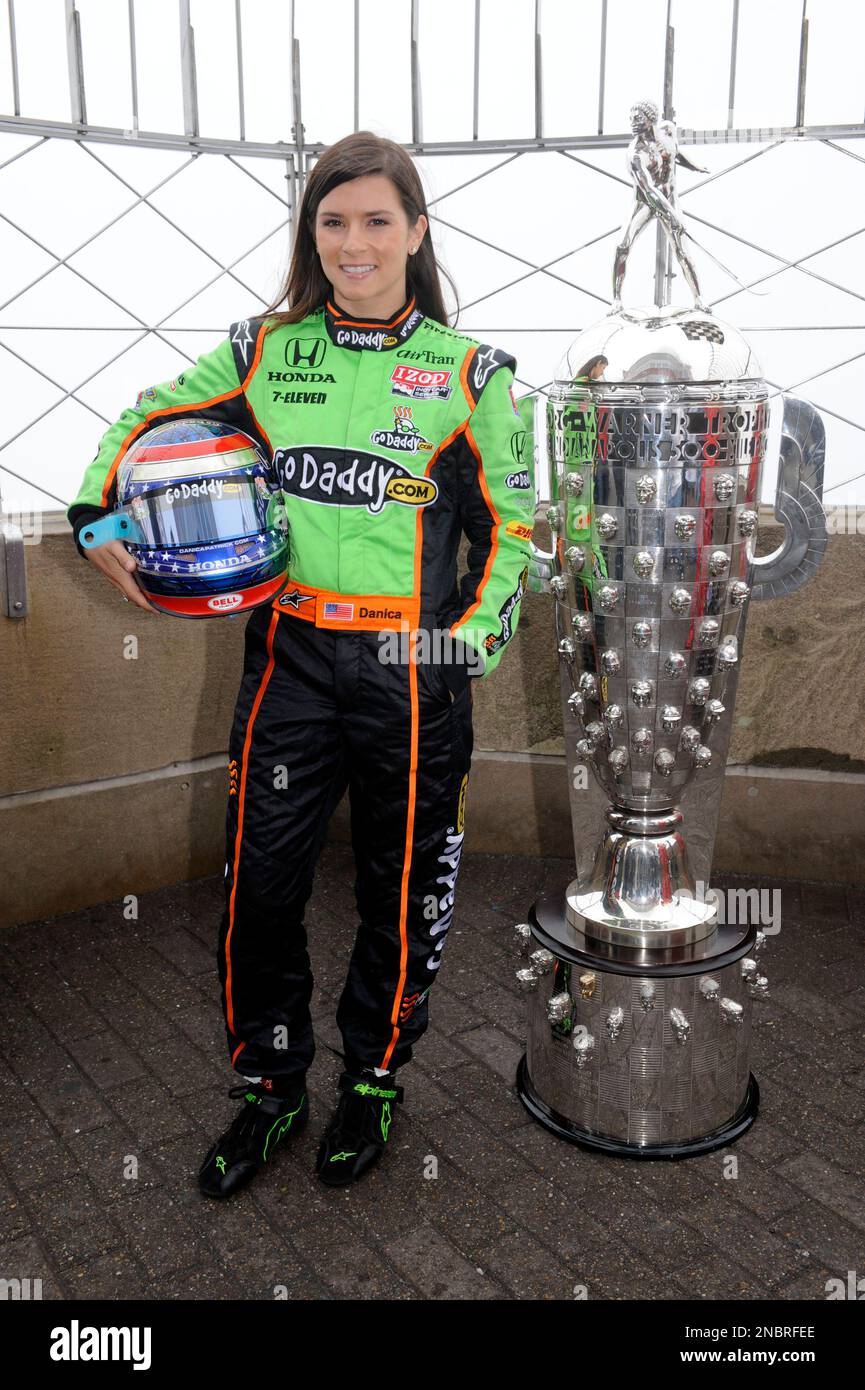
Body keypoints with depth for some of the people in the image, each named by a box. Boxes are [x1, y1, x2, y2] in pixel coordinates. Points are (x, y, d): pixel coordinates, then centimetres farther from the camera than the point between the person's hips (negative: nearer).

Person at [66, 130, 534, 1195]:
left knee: (401, 888, 9)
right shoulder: (264, 350, 6)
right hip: (290, 657, 2)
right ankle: (270, 1090, 29)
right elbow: (150, 418, 19)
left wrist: (478, 633, -7)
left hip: (412, 667, -1)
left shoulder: (469, 373, 1)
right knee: (259, 881, 6)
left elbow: (511, 524, 5)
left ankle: (374, 1078, 33)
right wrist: (99, 516, 7)